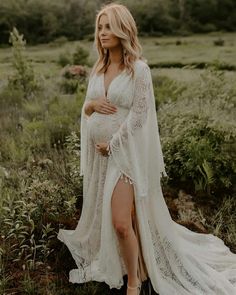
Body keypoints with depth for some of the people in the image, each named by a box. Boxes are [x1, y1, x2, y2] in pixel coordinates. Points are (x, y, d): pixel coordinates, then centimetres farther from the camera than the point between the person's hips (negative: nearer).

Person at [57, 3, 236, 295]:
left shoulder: (139, 69, -10)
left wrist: (111, 144, -13)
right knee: (102, 217, 16)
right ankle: (109, 265, 37)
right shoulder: (97, 69, 10)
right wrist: (92, 104, -8)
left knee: (121, 223, -11)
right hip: (98, 152, 7)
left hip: (124, 151, -7)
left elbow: (138, 116, -15)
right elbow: (85, 109, 14)